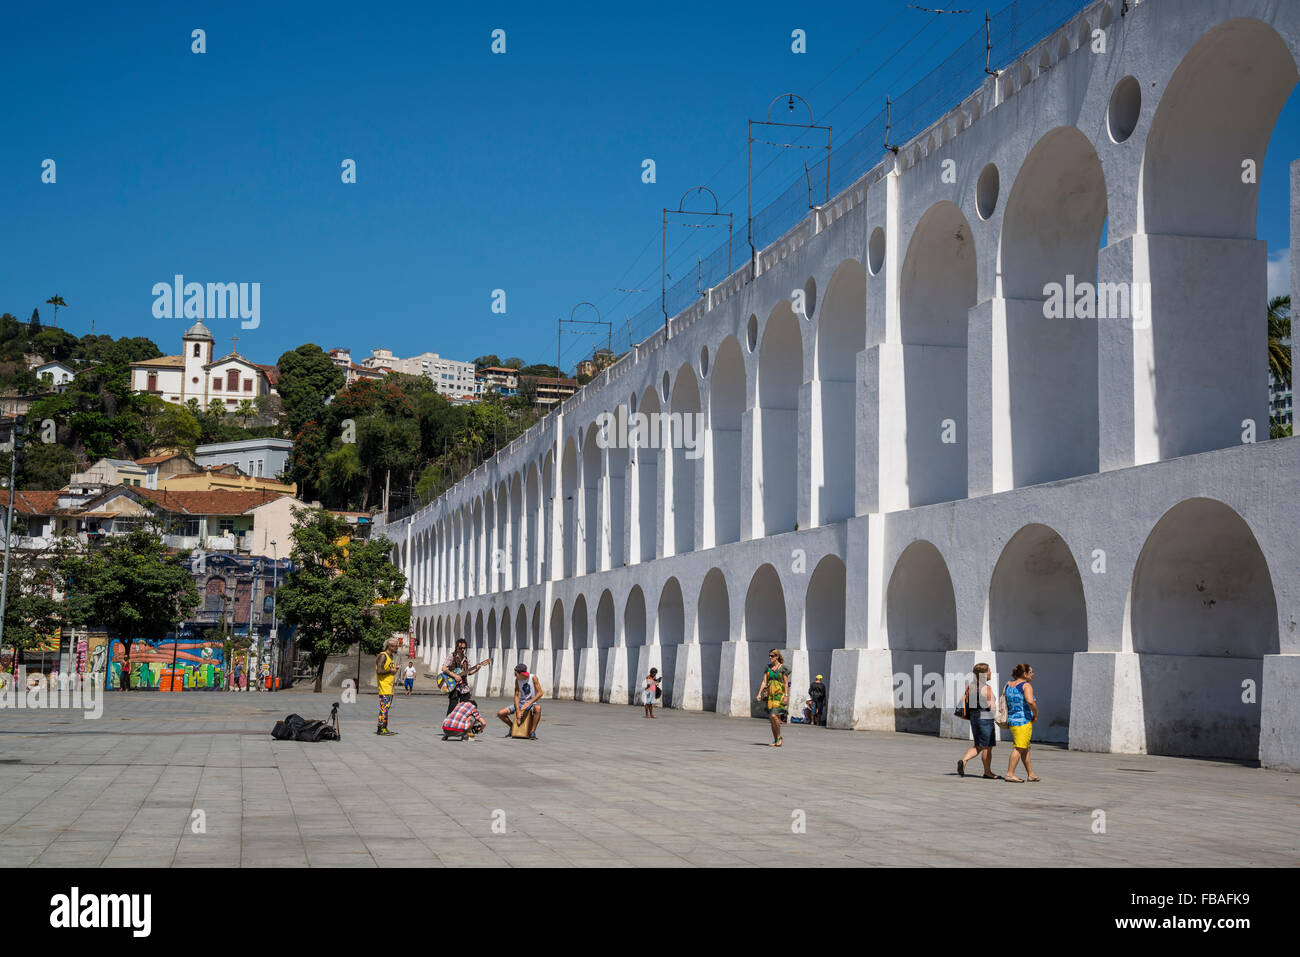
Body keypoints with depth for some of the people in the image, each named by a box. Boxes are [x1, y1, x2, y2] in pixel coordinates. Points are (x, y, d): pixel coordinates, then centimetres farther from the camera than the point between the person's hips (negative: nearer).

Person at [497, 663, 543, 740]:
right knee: (500, 713, -7)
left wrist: (529, 703, -28)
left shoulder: (533, 678, -15)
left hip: (533, 703, -5)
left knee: (538, 708, -43)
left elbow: (540, 693, -19)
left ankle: (532, 732, -31)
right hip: (521, 703, 5)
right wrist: (518, 711, -15)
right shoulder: (517, 680, -3)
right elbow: (516, 695, -5)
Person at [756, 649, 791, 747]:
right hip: (770, 694, 5)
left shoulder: (783, 668, -3)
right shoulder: (768, 668, 10)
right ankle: (775, 741, 11)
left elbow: (786, 683, -5)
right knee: (772, 718, 4)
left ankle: (779, 737, -2)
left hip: (779, 694, -5)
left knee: (774, 716, -18)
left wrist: (786, 696, -13)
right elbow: (764, 682, 8)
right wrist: (759, 694, -2)